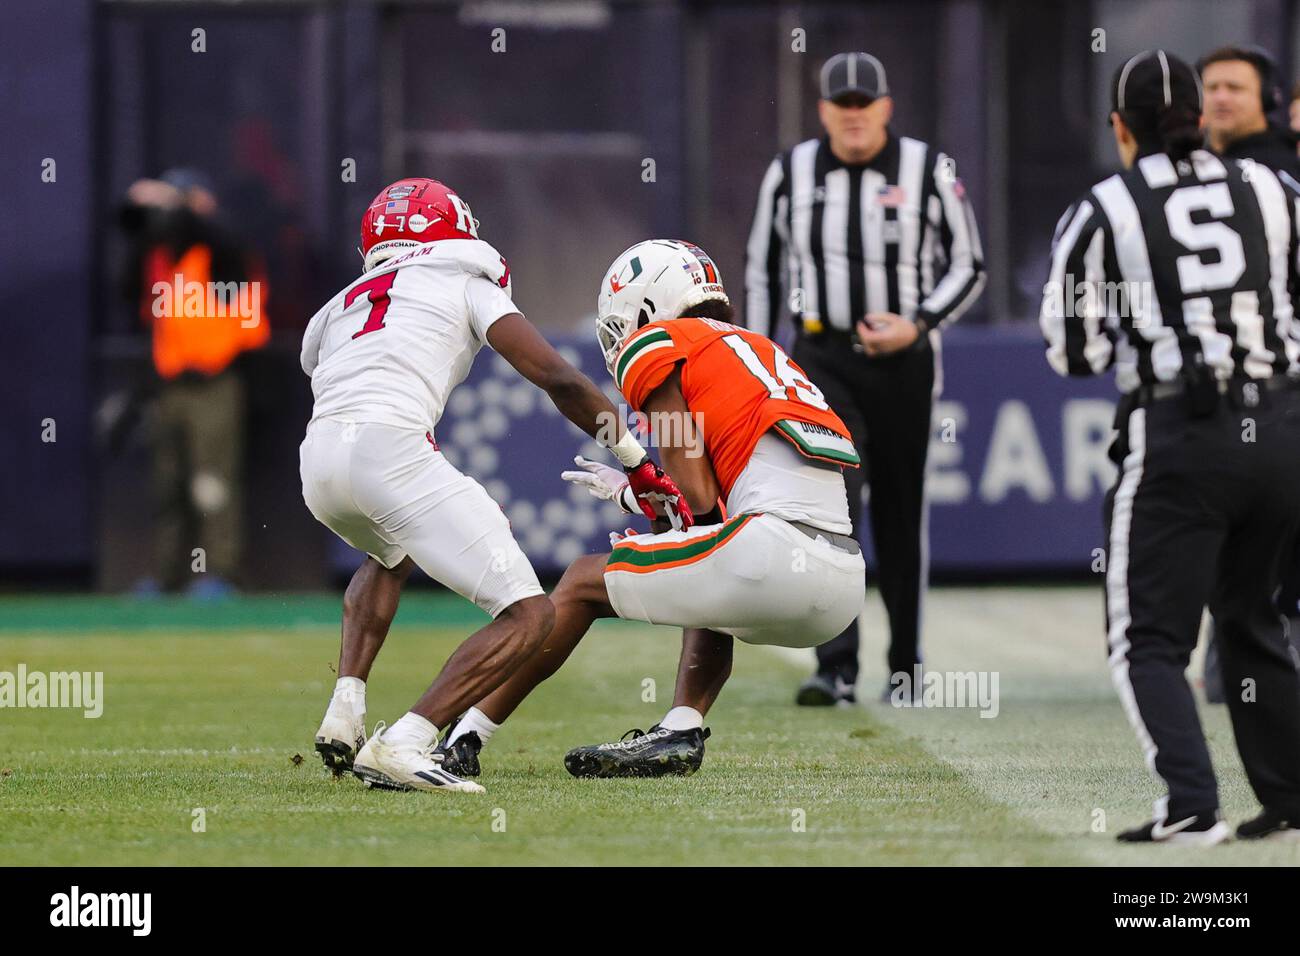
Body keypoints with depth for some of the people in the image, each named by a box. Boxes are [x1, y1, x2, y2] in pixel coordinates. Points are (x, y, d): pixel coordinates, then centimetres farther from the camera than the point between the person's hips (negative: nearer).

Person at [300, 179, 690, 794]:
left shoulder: (334, 311, 32)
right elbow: (559, 380, 9)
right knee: (528, 616, -2)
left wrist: (461, 515, 44)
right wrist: (638, 465, 18)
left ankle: (344, 718, 22)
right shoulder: (465, 287, 18)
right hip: (389, 449, -6)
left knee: (390, 554, 40)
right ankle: (400, 747, -18)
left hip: (318, 465, 6)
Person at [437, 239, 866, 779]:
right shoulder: (757, 349, 30)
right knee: (705, 588, 36)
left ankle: (462, 740, 15)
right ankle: (681, 734, 15)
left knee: (584, 583, 10)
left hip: (781, 549, -7)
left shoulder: (656, 347, 7)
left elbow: (698, 501, 1)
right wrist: (628, 492, 31)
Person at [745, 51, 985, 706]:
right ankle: (836, 670, -17)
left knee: (902, 513, 8)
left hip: (903, 360, 0)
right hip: (821, 358, 0)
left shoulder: (928, 171, -3)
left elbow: (967, 266, 3)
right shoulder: (790, 173, 2)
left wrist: (918, 326, -13)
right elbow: (761, 272, 12)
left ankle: (905, 664, 22)